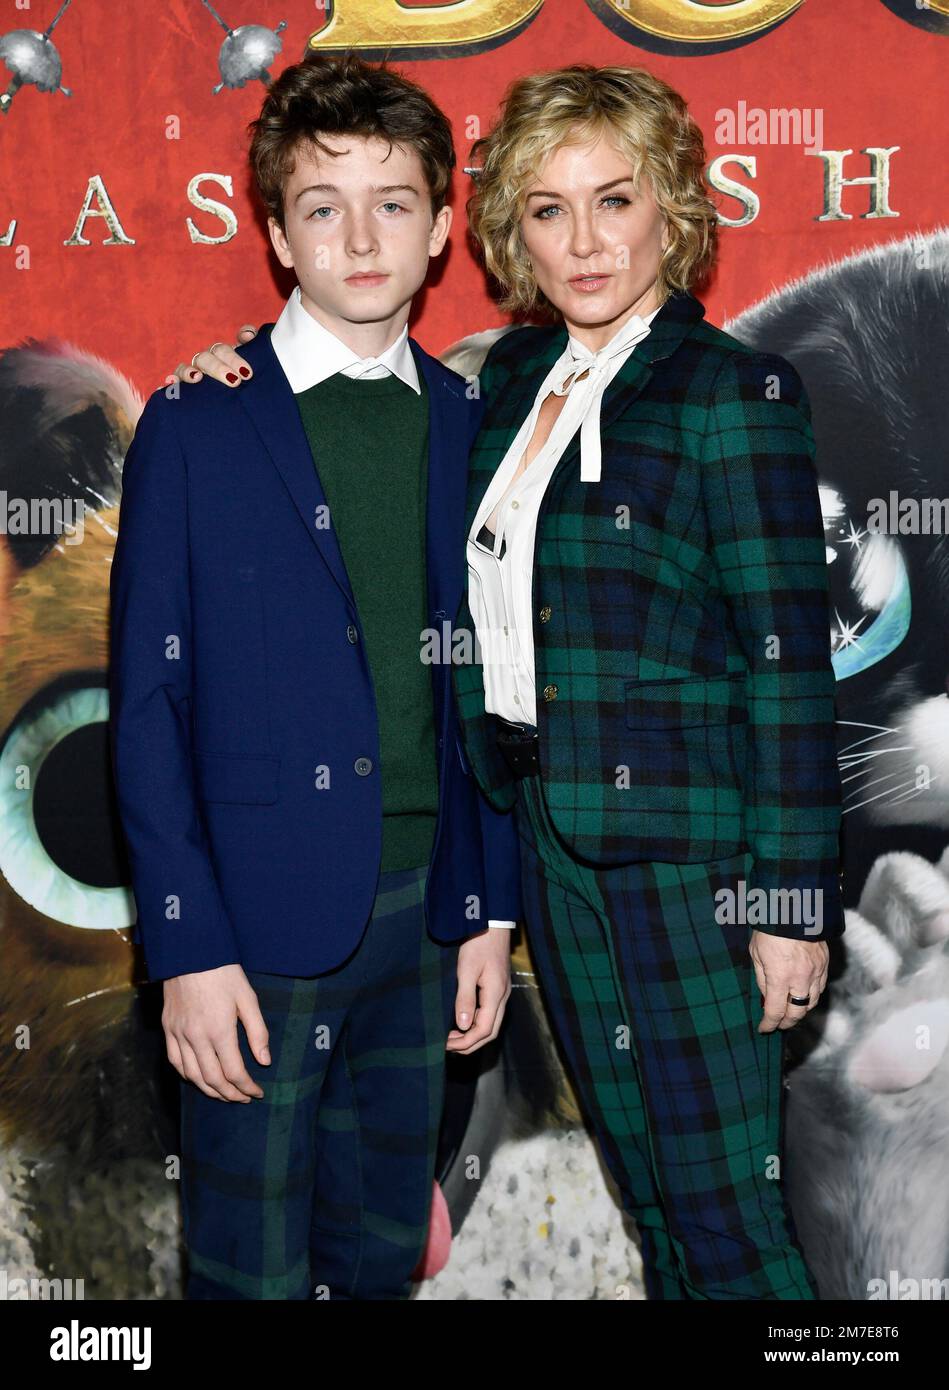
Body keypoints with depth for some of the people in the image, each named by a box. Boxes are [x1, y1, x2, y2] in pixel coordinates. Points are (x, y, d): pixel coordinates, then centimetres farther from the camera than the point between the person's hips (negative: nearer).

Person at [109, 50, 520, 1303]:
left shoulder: (469, 428, 8)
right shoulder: (195, 429, -4)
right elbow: (148, 701, -6)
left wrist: (491, 910, 6)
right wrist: (187, 946, -11)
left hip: (423, 908, 4)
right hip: (260, 918, -4)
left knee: (382, 1254, 17)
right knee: (252, 1265, 7)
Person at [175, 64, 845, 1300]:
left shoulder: (733, 389, -9)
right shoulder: (513, 376, 10)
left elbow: (788, 653, -11)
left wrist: (791, 896, -14)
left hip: (689, 844, -6)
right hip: (555, 838, 6)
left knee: (725, 1208, 1)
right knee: (649, 1195, 18)